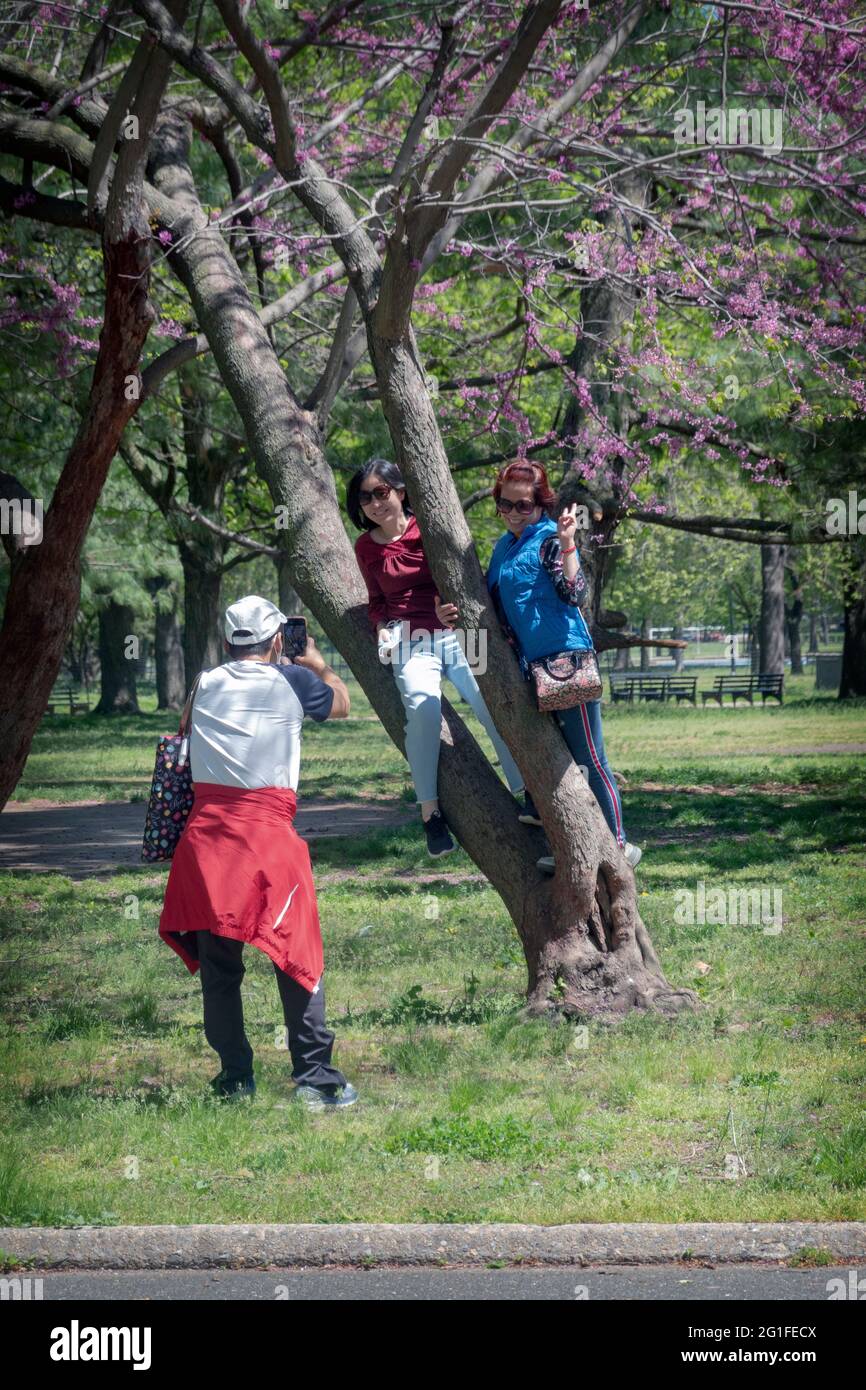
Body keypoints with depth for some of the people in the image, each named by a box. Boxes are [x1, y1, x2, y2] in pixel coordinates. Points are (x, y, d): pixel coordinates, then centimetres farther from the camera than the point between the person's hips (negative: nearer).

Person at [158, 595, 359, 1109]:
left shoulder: (206, 686, 12)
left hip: (206, 830, 3)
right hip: (268, 830, -3)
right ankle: (315, 1078, -1)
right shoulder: (292, 682, 4)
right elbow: (342, 704, 24)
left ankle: (236, 1079, 12)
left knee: (218, 962, 10)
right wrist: (318, 662, 41)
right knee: (297, 956, 1)